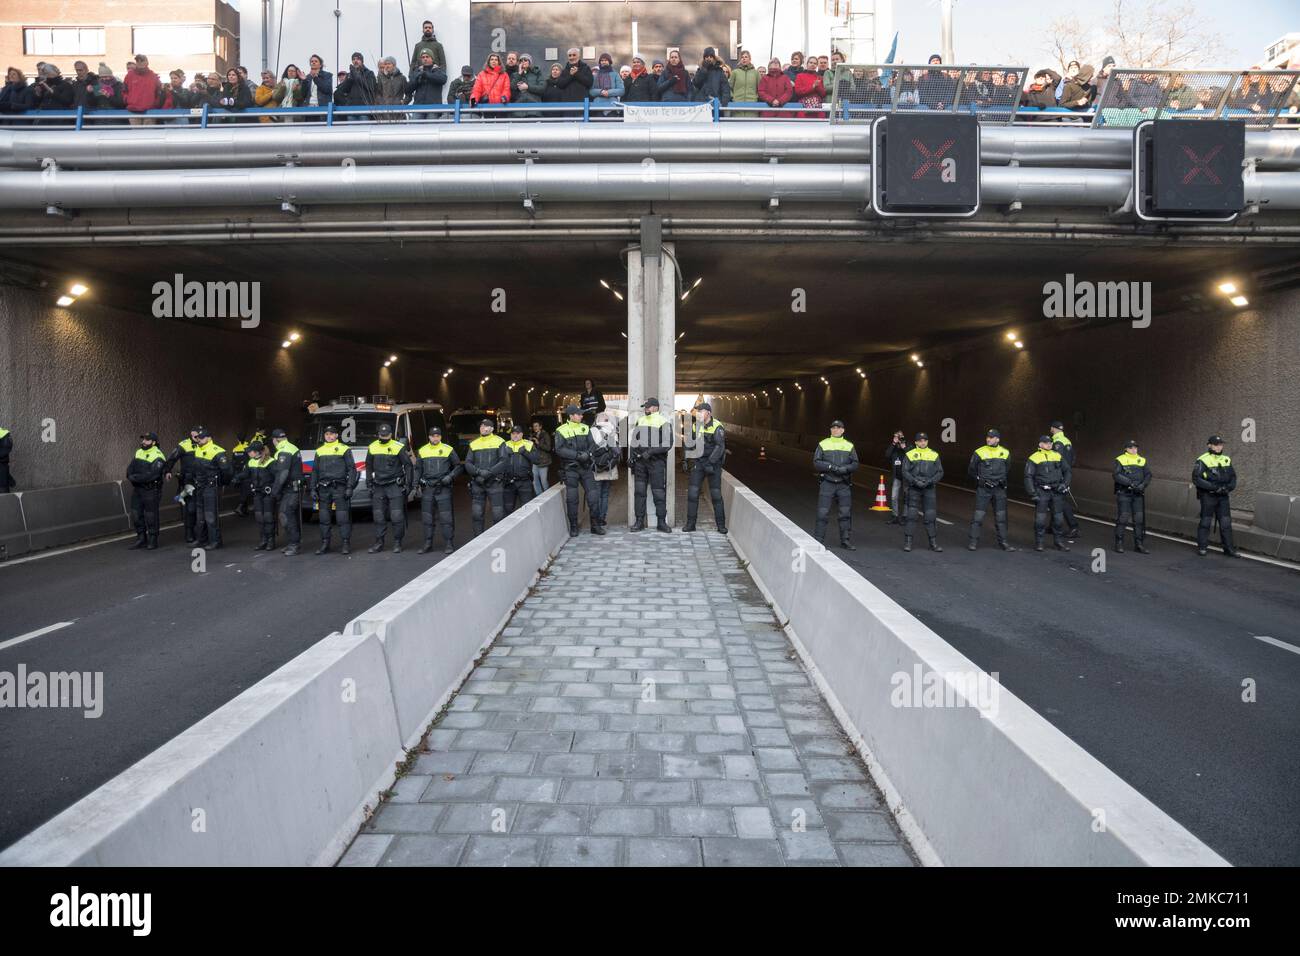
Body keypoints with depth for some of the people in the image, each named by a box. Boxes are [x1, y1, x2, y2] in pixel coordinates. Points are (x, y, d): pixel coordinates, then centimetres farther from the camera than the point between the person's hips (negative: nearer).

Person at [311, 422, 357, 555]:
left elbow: (351, 469, 1)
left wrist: (350, 487, -8)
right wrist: (313, 489, 11)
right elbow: (314, 471, 20)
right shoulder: (319, 451, 16)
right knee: (324, 518, 6)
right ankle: (325, 543, 13)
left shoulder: (344, 449, 4)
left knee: (343, 517, -7)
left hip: (339, 488, -4)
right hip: (323, 489, 4)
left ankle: (346, 543, -2)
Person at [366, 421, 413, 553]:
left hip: (395, 486, -4)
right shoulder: (372, 447, 7)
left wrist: (409, 483, -4)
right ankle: (379, 543, 15)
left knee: (397, 516, -6)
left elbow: (408, 465, -1)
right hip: (378, 487, 4)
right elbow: (369, 466, 19)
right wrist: (369, 482, 15)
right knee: (378, 516, 7)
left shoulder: (398, 447, -6)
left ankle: (397, 542, 5)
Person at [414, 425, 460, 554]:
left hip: (443, 488, -3)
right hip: (427, 489, 3)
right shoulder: (422, 451, 11)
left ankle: (448, 544, 1)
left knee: (445, 517, -5)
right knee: (427, 518, 7)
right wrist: (419, 480, 6)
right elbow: (418, 469, 21)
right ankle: (427, 544, 15)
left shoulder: (448, 449, 3)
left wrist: (450, 476, -6)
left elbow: (458, 466, 9)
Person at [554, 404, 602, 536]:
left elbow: (592, 445, 6)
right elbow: (559, 449, -14)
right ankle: (573, 527, 12)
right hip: (570, 469, -3)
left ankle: (595, 525, 12)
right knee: (572, 499, 2)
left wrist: (588, 454, -15)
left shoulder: (585, 428, 10)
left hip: (585, 467, 4)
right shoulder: (561, 431, -4)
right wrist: (577, 455, -20)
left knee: (593, 495, 1)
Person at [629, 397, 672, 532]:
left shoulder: (663, 422, -4)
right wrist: (631, 457, 10)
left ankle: (661, 522, 4)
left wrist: (651, 451, -18)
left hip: (656, 461, -5)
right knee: (639, 492, 3)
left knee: (659, 492, -2)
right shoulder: (640, 421, 13)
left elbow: (667, 444, -11)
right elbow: (633, 440, 19)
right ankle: (639, 521, 9)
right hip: (640, 461, 5)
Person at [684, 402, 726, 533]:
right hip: (698, 463, 5)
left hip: (713, 463, -5)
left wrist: (710, 462, -25)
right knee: (692, 493, -2)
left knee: (716, 494, -1)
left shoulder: (717, 427, -11)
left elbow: (720, 447, -19)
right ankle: (690, 523, 6)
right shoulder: (696, 426, 8)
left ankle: (721, 525, 9)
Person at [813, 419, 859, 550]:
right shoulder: (823, 444, 5)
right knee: (823, 513, -4)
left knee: (846, 513, 4)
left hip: (844, 485, 2)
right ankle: (818, 541, 3)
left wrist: (845, 468, -14)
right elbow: (816, 463, -3)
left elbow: (855, 464, 5)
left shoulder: (849, 446, 10)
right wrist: (830, 467, -17)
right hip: (826, 483, -2)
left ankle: (846, 541, 13)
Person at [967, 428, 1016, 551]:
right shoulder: (979, 453, -3)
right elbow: (971, 470, 5)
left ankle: (1003, 542, 14)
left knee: (1001, 516, 7)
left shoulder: (1005, 453, 6)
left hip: (1000, 489, 3)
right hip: (983, 489, -3)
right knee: (978, 516, -6)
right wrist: (982, 479, -2)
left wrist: (1002, 480, 10)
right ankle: (974, 541, 0)